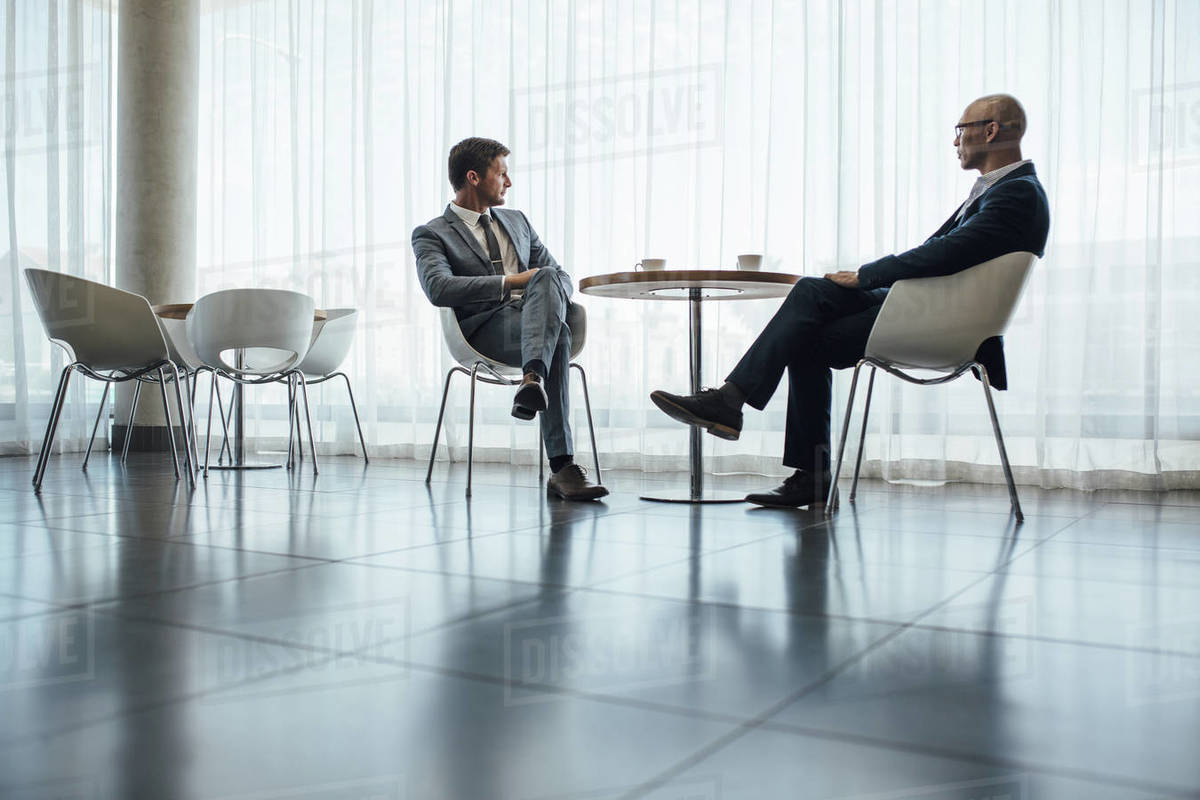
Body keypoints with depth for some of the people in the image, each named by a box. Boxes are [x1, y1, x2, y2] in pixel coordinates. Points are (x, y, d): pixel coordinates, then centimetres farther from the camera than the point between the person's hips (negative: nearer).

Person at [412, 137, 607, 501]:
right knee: (559, 334, -36)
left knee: (547, 277, -31)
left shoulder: (517, 221, 30)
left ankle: (533, 379, -53)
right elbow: (438, 288, -12)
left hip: (537, 319, 4)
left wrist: (549, 294, -3)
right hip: (486, 329, -4)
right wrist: (511, 282, -15)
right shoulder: (430, 234, 10)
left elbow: (562, 277, 24)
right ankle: (562, 467, -45)